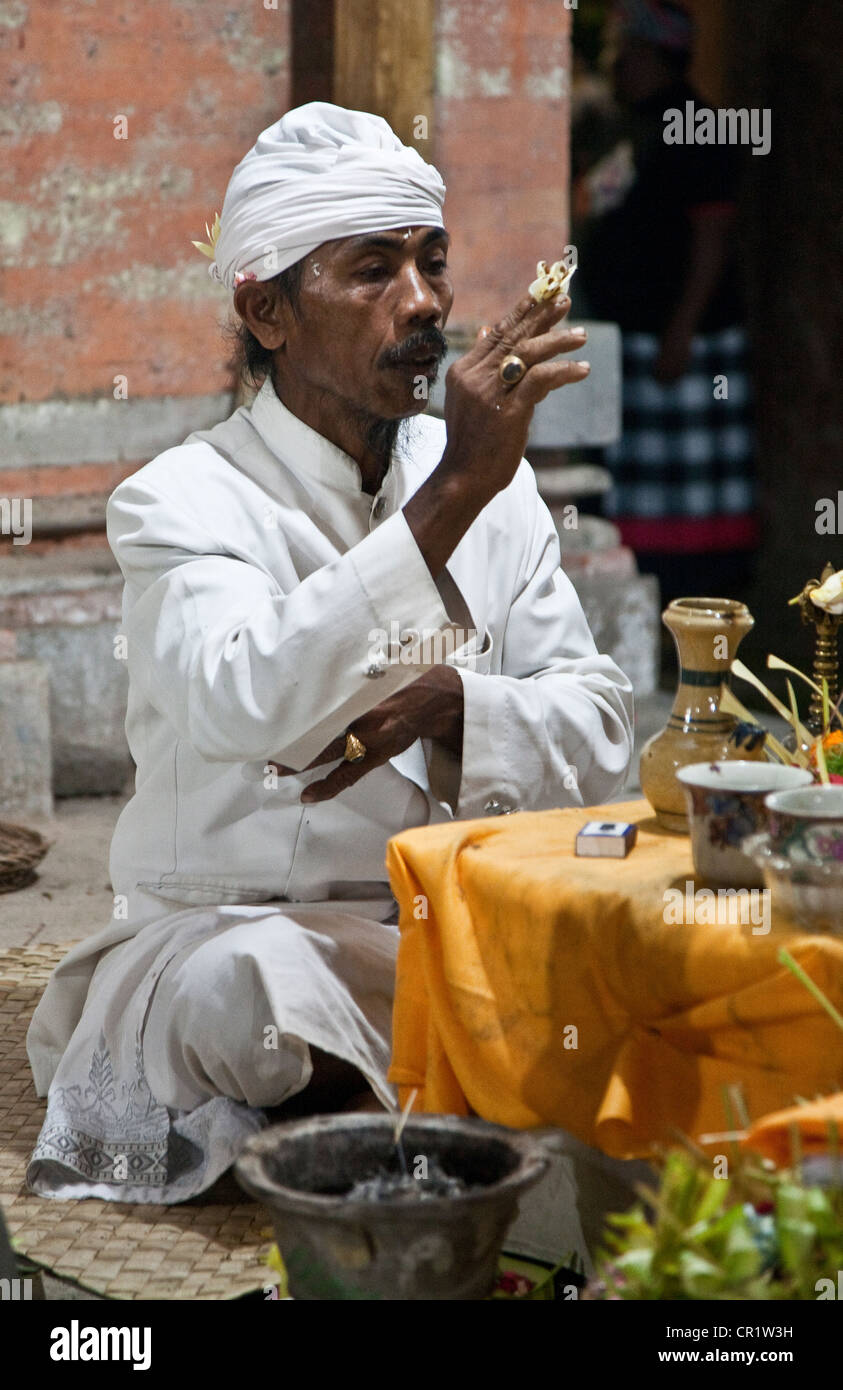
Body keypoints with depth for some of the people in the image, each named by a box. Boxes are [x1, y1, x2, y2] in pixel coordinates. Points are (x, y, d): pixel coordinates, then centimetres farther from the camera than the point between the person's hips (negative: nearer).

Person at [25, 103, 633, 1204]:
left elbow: (599, 730, 4)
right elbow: (243, 707, -30)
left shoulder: (492, 482, 9)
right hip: (225, 930, -4)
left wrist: (448, 701, -17)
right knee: (249, 986, -37)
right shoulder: (181, 501, -8)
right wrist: (449, 497, -32)